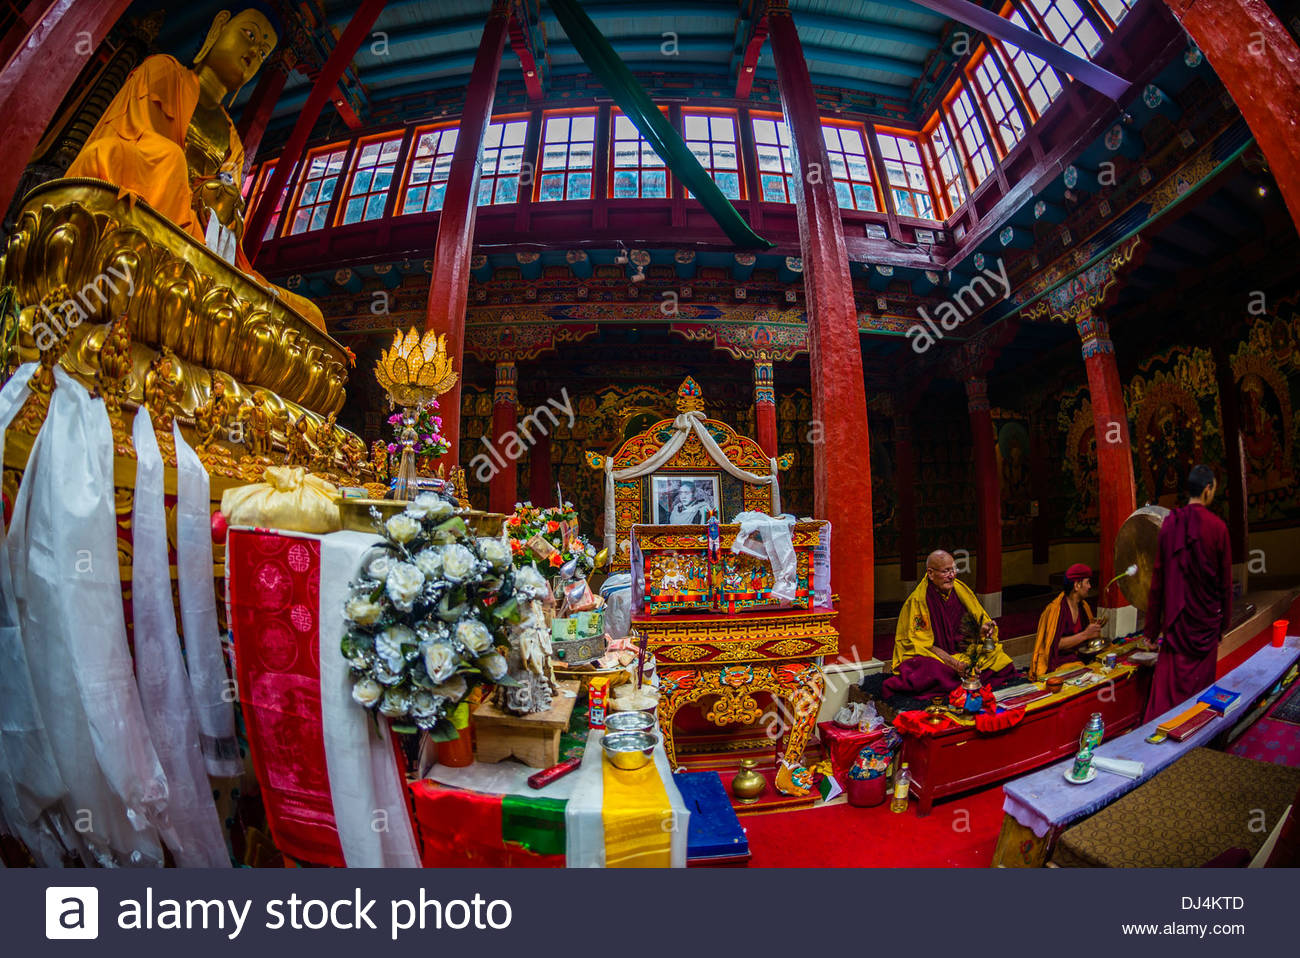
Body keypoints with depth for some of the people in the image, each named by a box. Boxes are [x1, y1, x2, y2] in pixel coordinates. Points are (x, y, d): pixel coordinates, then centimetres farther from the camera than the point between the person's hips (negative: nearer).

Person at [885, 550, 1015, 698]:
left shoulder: (960, 590, 0)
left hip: (961, 651, 6)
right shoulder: (917, 600, -15)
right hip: (930, 656, -6)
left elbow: (979, 618, 7)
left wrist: (983, 630, -18)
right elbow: (923, 644, -14)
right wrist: (953, 664, -24)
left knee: (1001, 661, -16)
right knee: (933, 673, -37)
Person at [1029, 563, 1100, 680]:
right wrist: (1085, 634, -18)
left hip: (1078, 657, 8)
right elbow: (1056, 644, -19)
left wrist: (1095, 629, -1)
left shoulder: (1083, 607, 9)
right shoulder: (1055, 608, -15)